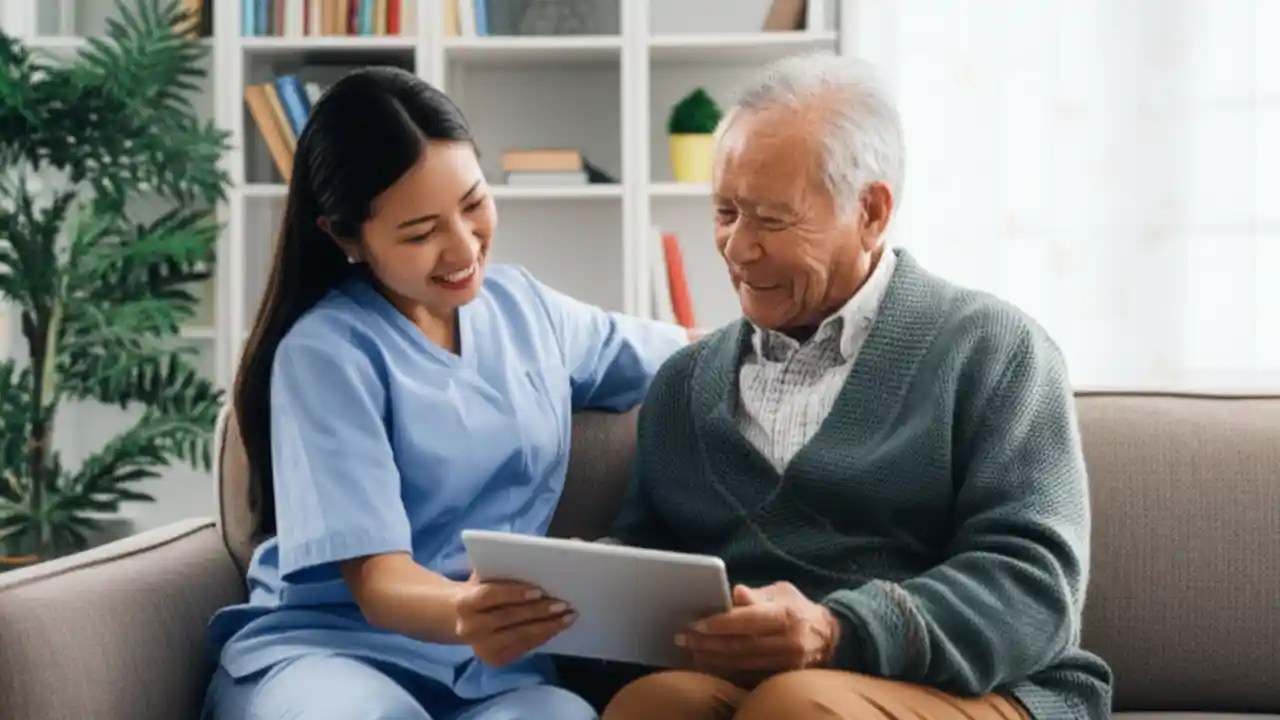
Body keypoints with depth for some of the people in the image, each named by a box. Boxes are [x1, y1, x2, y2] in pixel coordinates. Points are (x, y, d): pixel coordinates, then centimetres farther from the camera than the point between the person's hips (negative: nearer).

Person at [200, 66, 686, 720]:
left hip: (493, 668, 4)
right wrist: (461, 611, -38)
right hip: (324, 648, -3)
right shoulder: (327, 349, -7)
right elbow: (376, 580, -14)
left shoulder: (526, 306, 14)